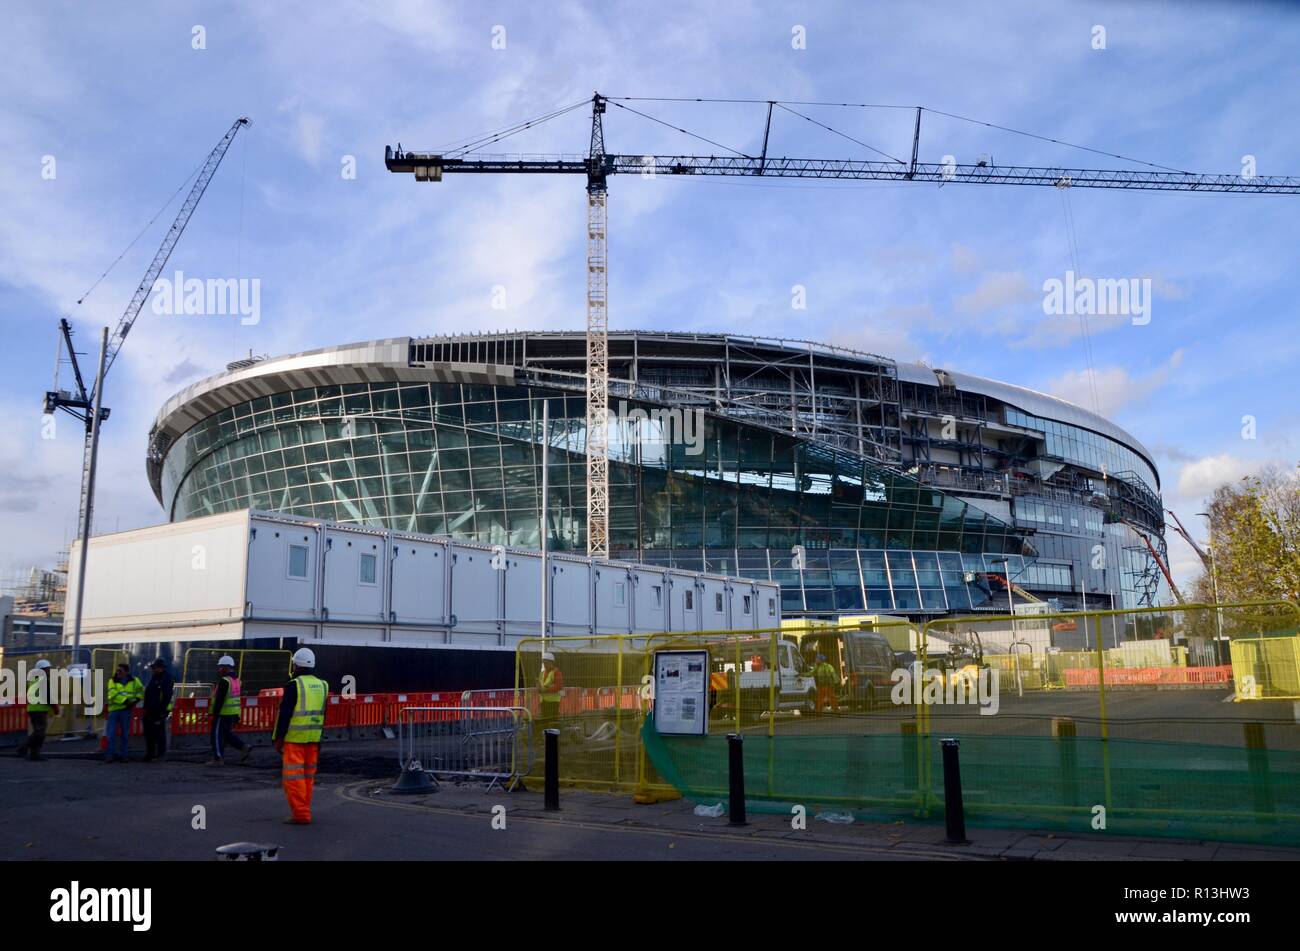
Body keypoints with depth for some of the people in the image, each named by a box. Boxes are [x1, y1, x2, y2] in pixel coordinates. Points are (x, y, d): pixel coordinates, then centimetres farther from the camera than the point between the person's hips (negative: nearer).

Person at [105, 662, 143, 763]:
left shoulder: (134, 681, 7)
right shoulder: (112, 681, 2)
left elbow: (141, 691, 15)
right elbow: (113, 695, -12)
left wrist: (136, 700, -2)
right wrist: (125, 700, -21)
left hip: (126, 710, 1)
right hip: (114, 709, -1)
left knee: (124, 734, 6)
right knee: (111, 734, -2)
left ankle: (122, 755, 13)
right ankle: (110, 754, 4)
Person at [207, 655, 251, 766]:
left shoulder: (224, 681, -17)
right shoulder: (236, 680, 13)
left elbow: (219, 699, -21)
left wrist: (214, 714, -18)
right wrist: (237, 717, 21)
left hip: (223, 713, -9)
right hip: (234, 713, 9)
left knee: (217, 735, 1)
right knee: (227, 734, 18)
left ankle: (218, 759, 5)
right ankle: (244, 747, 8)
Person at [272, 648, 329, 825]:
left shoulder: (293, 685, -11)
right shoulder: (322, 685, 9)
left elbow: (285, 714, -12)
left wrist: (278, 738, -6)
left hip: (294, 738, -7)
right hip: (313, 738, 7)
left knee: (293, 776, -2)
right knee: (308, 776, 14)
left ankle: (301, 814, -4)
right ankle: (304, 812, 19)